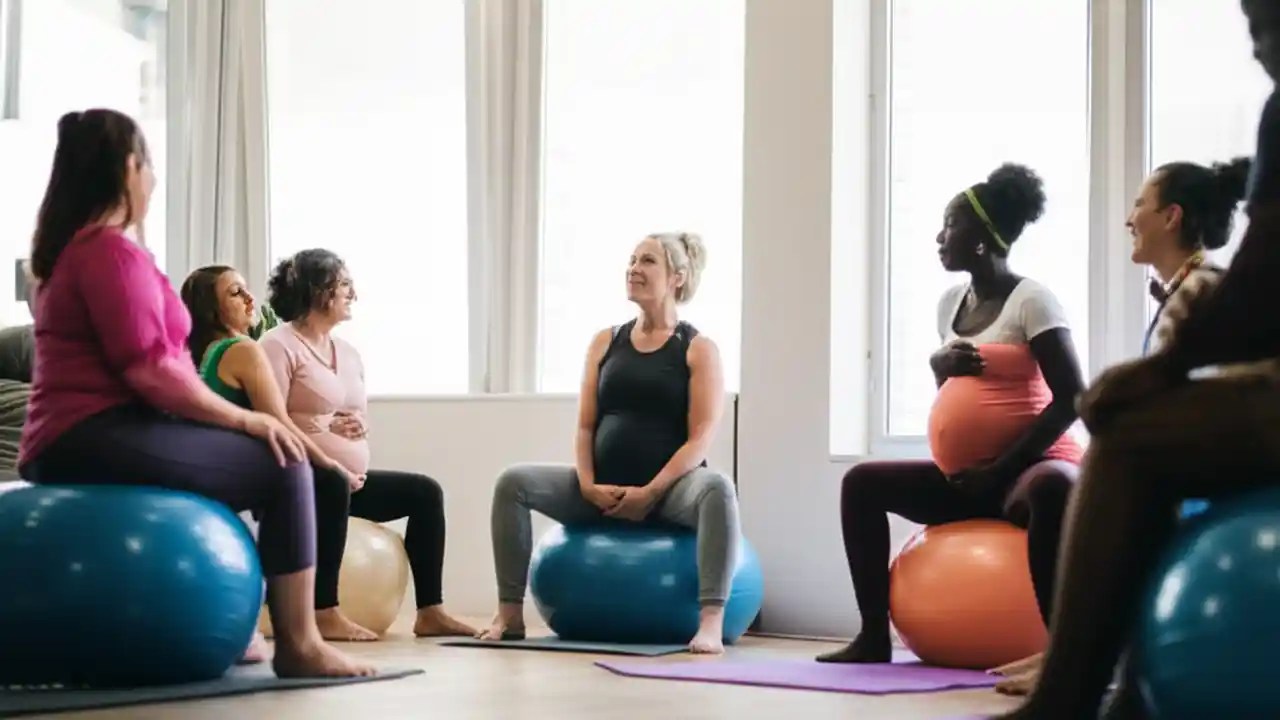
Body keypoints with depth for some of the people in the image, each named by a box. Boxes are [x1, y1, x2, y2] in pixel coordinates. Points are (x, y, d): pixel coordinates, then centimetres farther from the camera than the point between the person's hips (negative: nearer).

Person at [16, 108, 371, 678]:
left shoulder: (70, 249, 21)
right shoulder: (112, 251, -13)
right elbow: (150, 370, -20)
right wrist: (244, 419, -13)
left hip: (66, 444, 11)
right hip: (100, 439, -11)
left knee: (229, 460, 28)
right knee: (283, 467, -8)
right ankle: (298, 643, -10)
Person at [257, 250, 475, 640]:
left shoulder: (348, 352, 18)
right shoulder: (279, 345, -9)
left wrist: (357, 428, 0)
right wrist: (328, 447, -24)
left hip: (347, 476, 9)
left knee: (425, 491, 4)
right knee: (332, 485, -39)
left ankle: (430, 612, 4)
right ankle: (325, 612, -37)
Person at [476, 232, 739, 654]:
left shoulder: (698, 349, -1)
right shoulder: (606, 342, 12)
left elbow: (701, 438, -9)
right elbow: (585, 425, 9)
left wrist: (650, 493, -19)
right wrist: (588, 486, -9)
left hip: (668, 489, -4)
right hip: (604, 490, 5)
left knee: (716, 488, -38)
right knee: (513, 483, -15)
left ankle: (711, 623, -45)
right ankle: (510, 615, -14)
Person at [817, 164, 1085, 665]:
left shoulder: (1030, 300, -8)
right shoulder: (951, 301, 15)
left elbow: (1070, 397, -16)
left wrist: (1002, 469, -19)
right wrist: (940, 363, 1)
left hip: (1026, 469, -8)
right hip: (966, 478, 8)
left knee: (1050, 489, -40)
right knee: (862, 482, 3)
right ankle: (873, 636, -1)